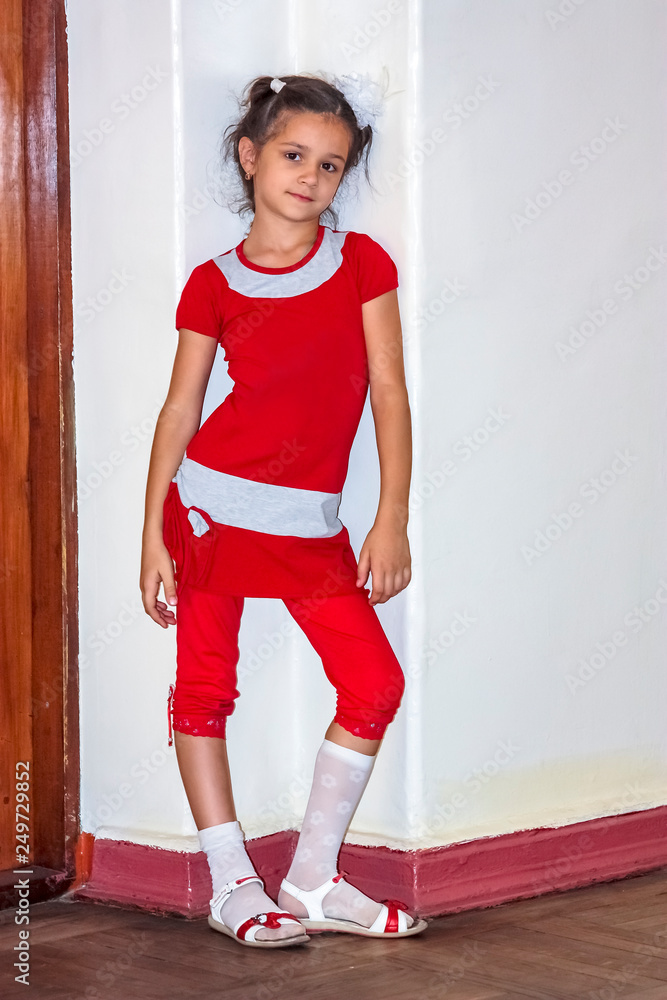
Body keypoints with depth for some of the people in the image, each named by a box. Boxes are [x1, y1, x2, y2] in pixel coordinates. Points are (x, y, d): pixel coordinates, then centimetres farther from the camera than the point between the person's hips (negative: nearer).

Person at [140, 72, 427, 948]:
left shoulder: (361, 262, 2)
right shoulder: (214, 284, 0)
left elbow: (389, 392, 0)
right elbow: (180, 409, 2)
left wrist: (392, 520, -6)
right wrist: (153, 536, -1)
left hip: (311, 521, 2)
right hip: (213, 502, -2)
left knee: (375, 685, -1)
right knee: (205, 688, 2)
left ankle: (313, 881, 13)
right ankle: (234, 887, 14)